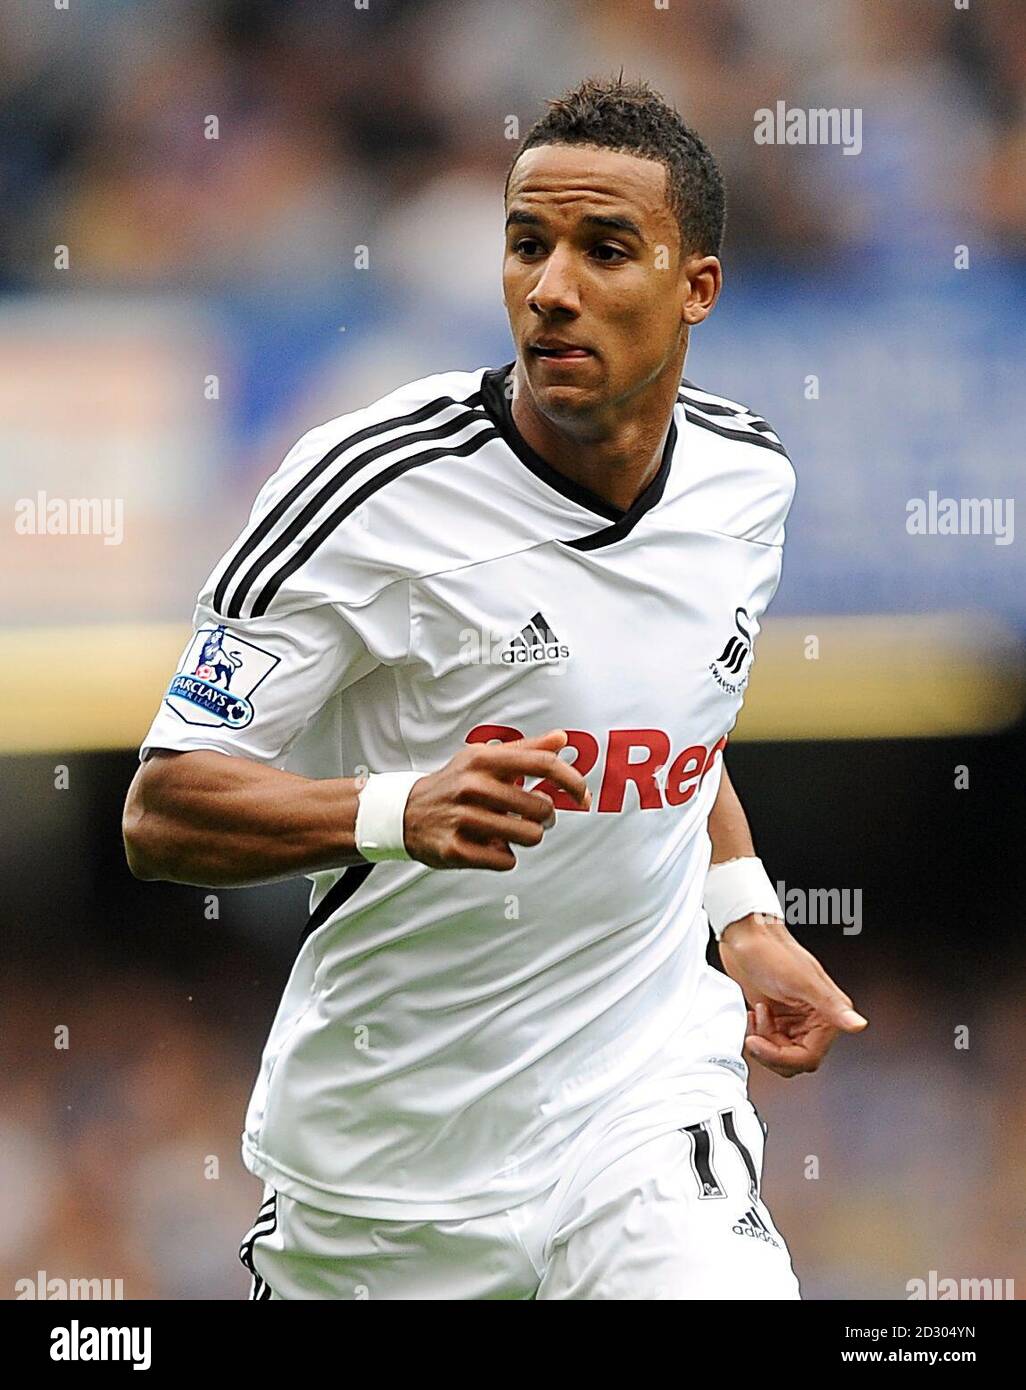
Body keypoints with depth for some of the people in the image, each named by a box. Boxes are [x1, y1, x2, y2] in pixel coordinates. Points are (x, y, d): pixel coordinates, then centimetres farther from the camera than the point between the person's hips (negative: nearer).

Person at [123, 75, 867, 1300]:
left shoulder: (746, 481, 1)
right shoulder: (367, 488, -16)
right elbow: (160, 815, -17)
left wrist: (742, 919, 11)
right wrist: (399, 812, -32)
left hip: (646, 1099, 2)